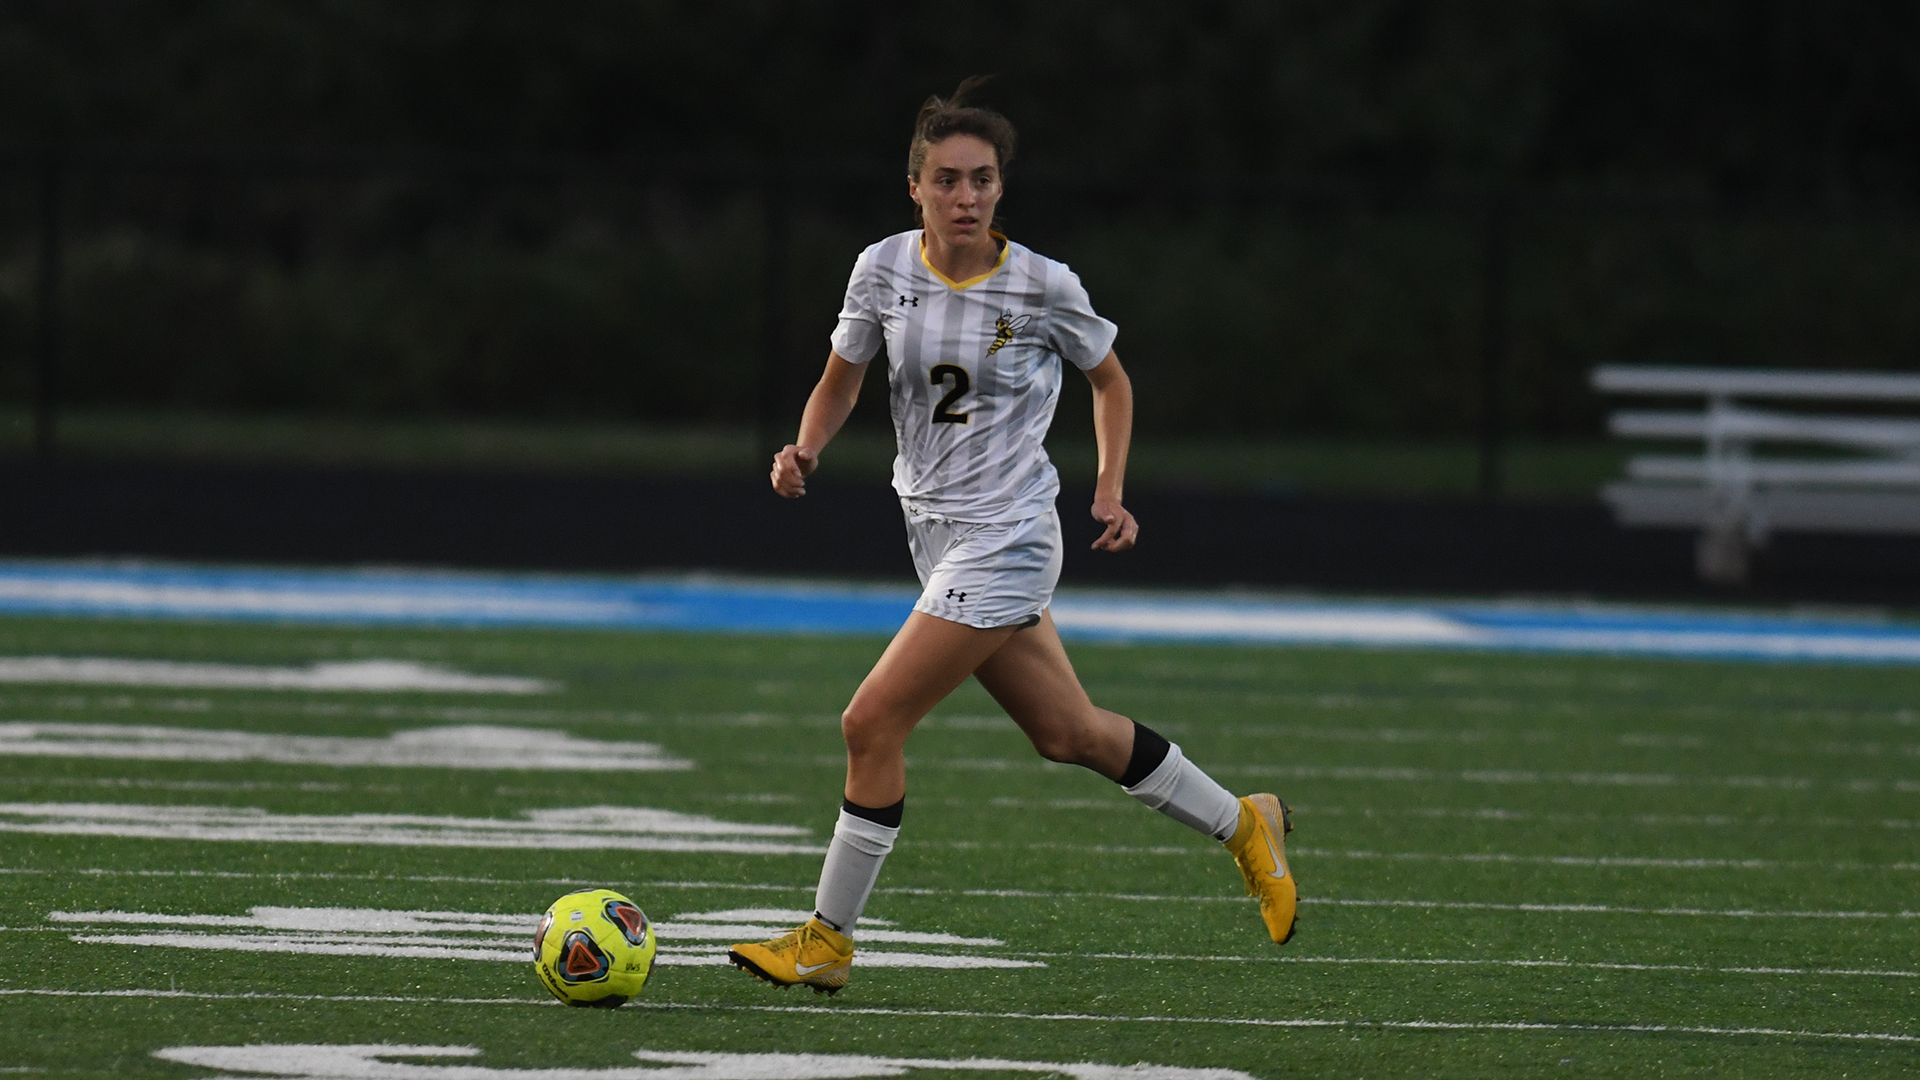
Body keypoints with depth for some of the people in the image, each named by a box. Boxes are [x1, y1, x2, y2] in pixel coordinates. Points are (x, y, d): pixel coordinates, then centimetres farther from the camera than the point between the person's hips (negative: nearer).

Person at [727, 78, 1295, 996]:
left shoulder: (1043, 287, -12)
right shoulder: (884, 269, -2)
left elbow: (1110, 379, 6)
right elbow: (840, 382, 9)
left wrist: (1111, 490, -4)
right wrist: (806, 450, -11)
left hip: (1006, 540, -6)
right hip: (934, 533, 6)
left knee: (872, 722, -12)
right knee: (1067, 733, 14)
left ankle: (828, 938, 0)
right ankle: (1242, 824, 34)